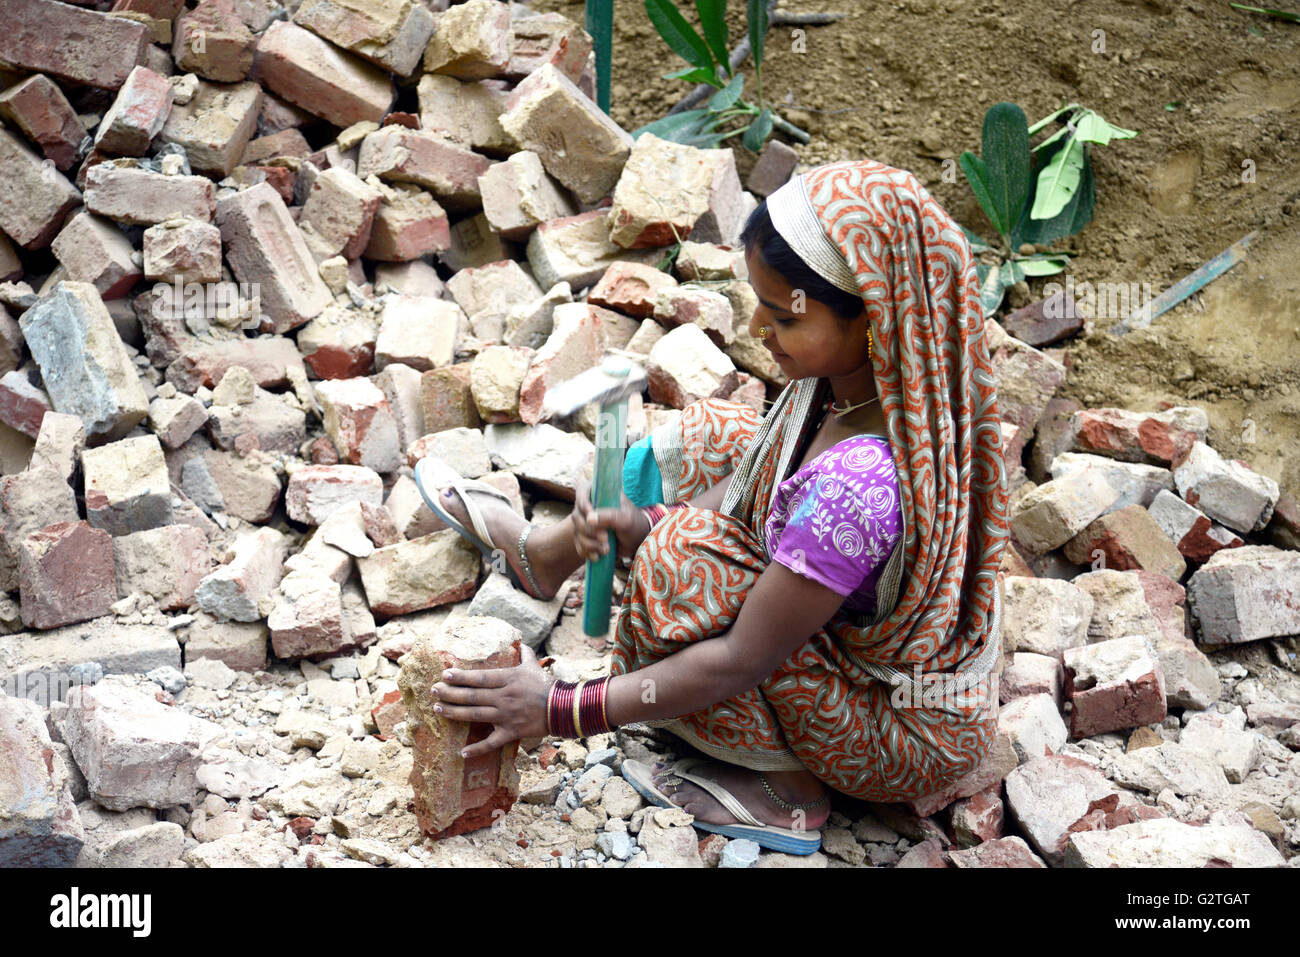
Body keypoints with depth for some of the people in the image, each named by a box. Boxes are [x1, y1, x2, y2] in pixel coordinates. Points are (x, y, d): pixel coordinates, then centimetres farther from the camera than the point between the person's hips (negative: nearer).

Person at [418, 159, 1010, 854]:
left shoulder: (860, 485, -40)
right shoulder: (885, 379, -15)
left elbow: (738, 661, -31)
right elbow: (757, 479, 1)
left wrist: (561, 710, -23)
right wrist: (640, 523, -14)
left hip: (913, 738, -8)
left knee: (690, 558, -25)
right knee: (703, 440, 7)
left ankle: (789, 783, -7)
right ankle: (540, 552, 30)